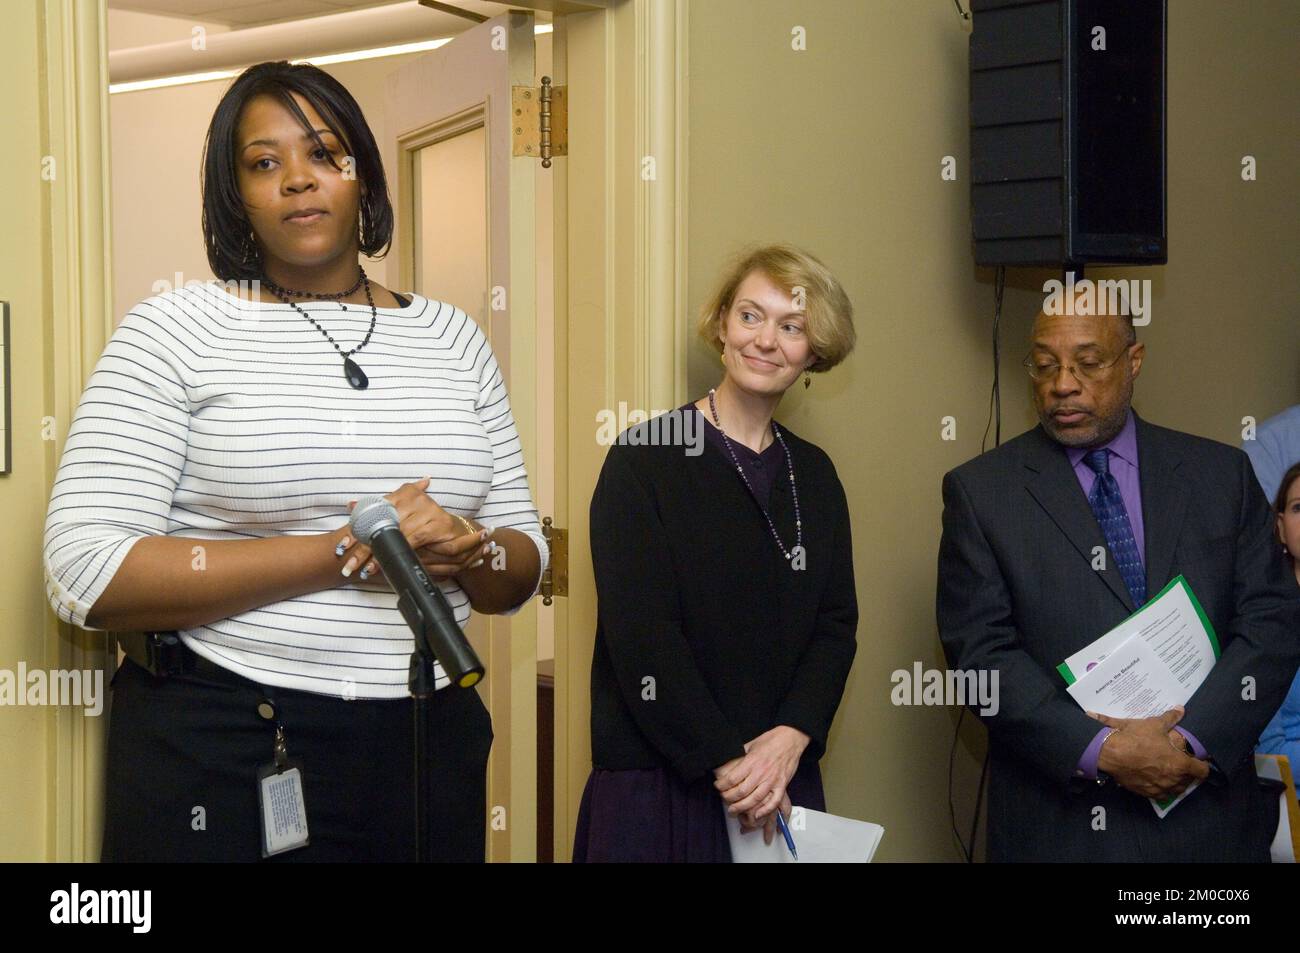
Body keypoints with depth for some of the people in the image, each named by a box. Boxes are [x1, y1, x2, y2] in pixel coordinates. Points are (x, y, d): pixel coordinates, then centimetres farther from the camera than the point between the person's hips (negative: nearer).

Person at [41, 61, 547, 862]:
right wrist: (346, 554, -18)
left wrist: (470, 553, -13)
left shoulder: (452, 337, 8)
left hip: (430, 740, 4)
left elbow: (524, 567, 12)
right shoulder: (173, 331, -5)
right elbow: (86, 574, -15)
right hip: (222, 750, -4)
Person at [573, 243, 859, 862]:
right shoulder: (644, 457, -7)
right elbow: (639, 633, -13)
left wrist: (790, 738, -10)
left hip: (783, 781, 5)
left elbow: (835, 624, 6)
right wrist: (726, 759, -14)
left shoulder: (814, 475, 10)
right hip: (658, 784, -4)